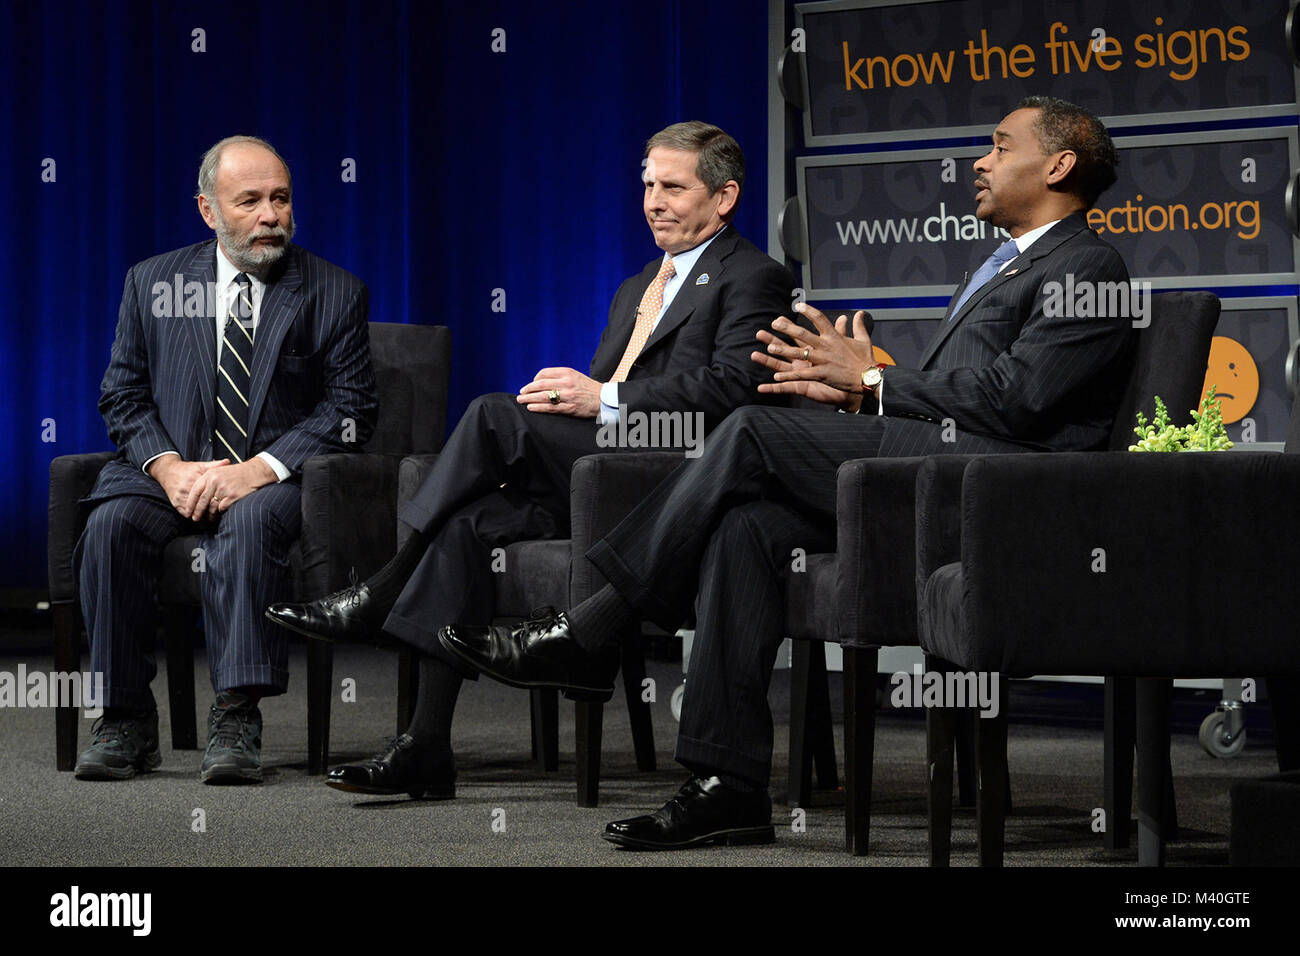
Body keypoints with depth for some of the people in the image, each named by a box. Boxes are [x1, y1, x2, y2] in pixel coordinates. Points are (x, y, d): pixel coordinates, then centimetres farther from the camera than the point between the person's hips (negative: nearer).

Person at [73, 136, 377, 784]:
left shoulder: (336, 295, 4)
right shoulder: (152, 282, 11)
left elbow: (349, 411, -2)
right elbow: (123, 396, 9)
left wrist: (256, 470, -17)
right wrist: (169, 467, -12)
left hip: (276, 479, -2)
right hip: (170, 470, 2)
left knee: (248, 523, -36)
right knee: (112, 524, -29)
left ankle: (236, 724, -37)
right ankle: (125, 722, -21)